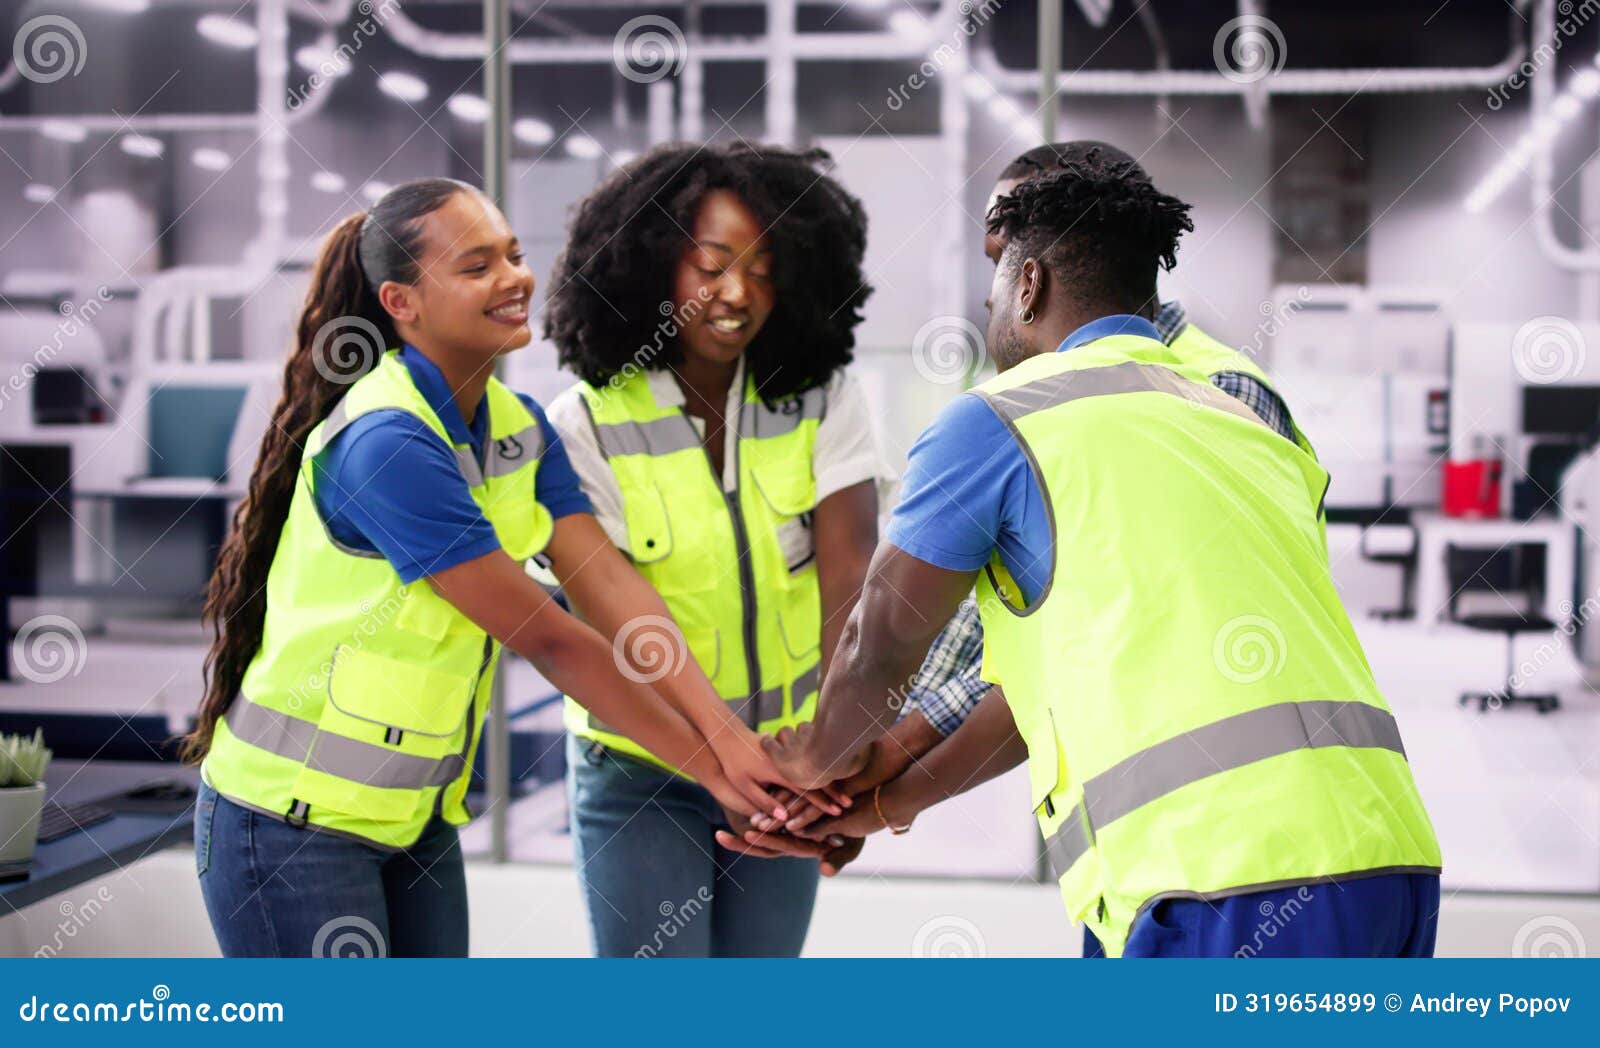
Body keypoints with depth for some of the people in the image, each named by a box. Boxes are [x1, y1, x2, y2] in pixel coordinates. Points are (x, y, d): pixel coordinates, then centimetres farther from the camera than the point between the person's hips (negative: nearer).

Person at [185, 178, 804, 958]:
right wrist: (706, 765, -19)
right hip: (293, 826, -7)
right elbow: (545, 638, -23)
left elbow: (608, 582, -8)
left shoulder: (520, 428, 2)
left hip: (418, 821, 8)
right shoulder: (387, 445, -24)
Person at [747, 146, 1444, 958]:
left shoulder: (995, 421, 5)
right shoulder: (1243, 426, 27)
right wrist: (891, 800, 37)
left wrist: (819, 760, 38)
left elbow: (882, 644, 15)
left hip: (1235, 877, -8)